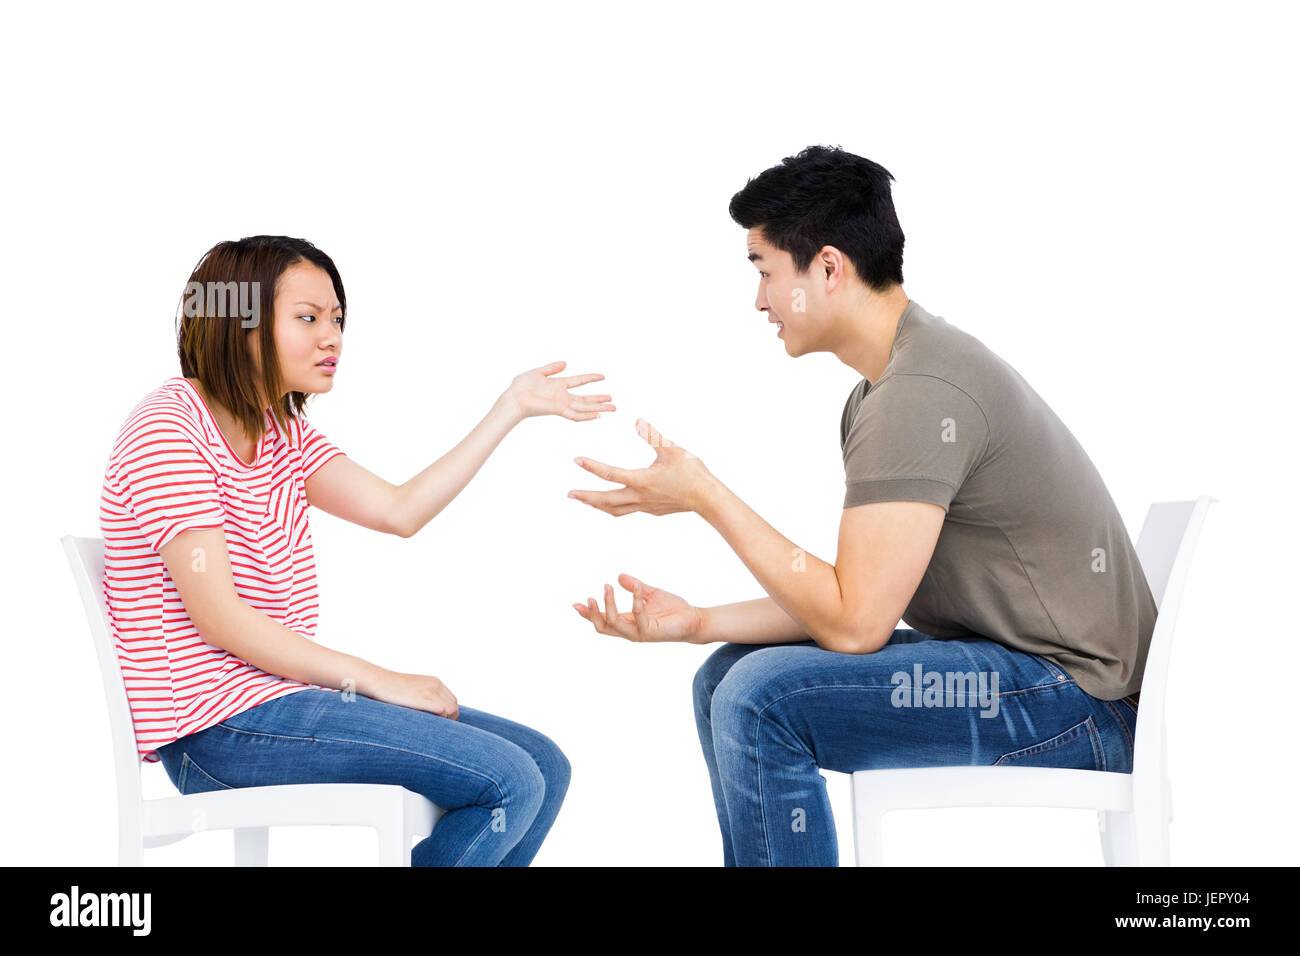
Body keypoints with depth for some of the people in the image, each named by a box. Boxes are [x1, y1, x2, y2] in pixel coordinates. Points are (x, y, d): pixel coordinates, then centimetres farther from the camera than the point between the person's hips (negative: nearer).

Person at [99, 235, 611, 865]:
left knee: (544, 768, 4)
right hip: (217, 726, -10)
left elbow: (399, 512, 8)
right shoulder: (170, 428, -12)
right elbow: (219, 619, -18)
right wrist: (374, 680, -15)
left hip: (276, 693, 10)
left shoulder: (281, 430, 17)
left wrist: (512, 409, 9)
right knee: (507, 783, -18)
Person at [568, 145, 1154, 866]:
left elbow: (854, 621, -24)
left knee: (761, 697, -22)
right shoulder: (882, 388, 12)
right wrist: (699, 622, 3)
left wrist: (705, 496, -16)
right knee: (727, 677, 12)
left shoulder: (918, 394, -22)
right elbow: (860, 596, 11)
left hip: (1076, 697, -11)